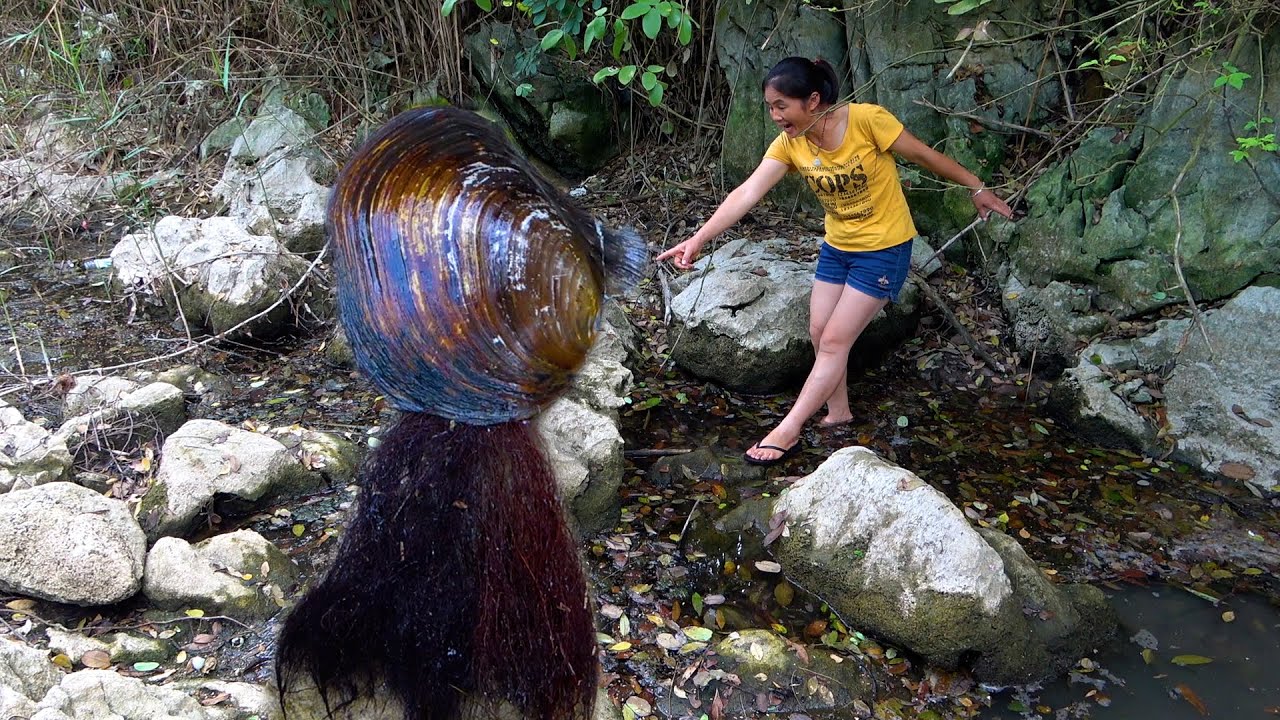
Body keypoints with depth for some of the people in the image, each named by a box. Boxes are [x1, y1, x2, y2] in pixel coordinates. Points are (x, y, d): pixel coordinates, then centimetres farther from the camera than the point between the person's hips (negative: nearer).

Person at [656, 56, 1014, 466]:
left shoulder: (867, 120, -25)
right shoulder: (789, 144, -11)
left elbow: (924, 156, -14)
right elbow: (746, 194, -19)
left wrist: (976, 188, -4)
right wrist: (699, 239, -29)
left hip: (884, 248, -6)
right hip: (836, 247, 6)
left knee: (835, 341, -5)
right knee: (820, 333, 8)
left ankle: (787, 432, 1)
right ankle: (839, 412, 30)